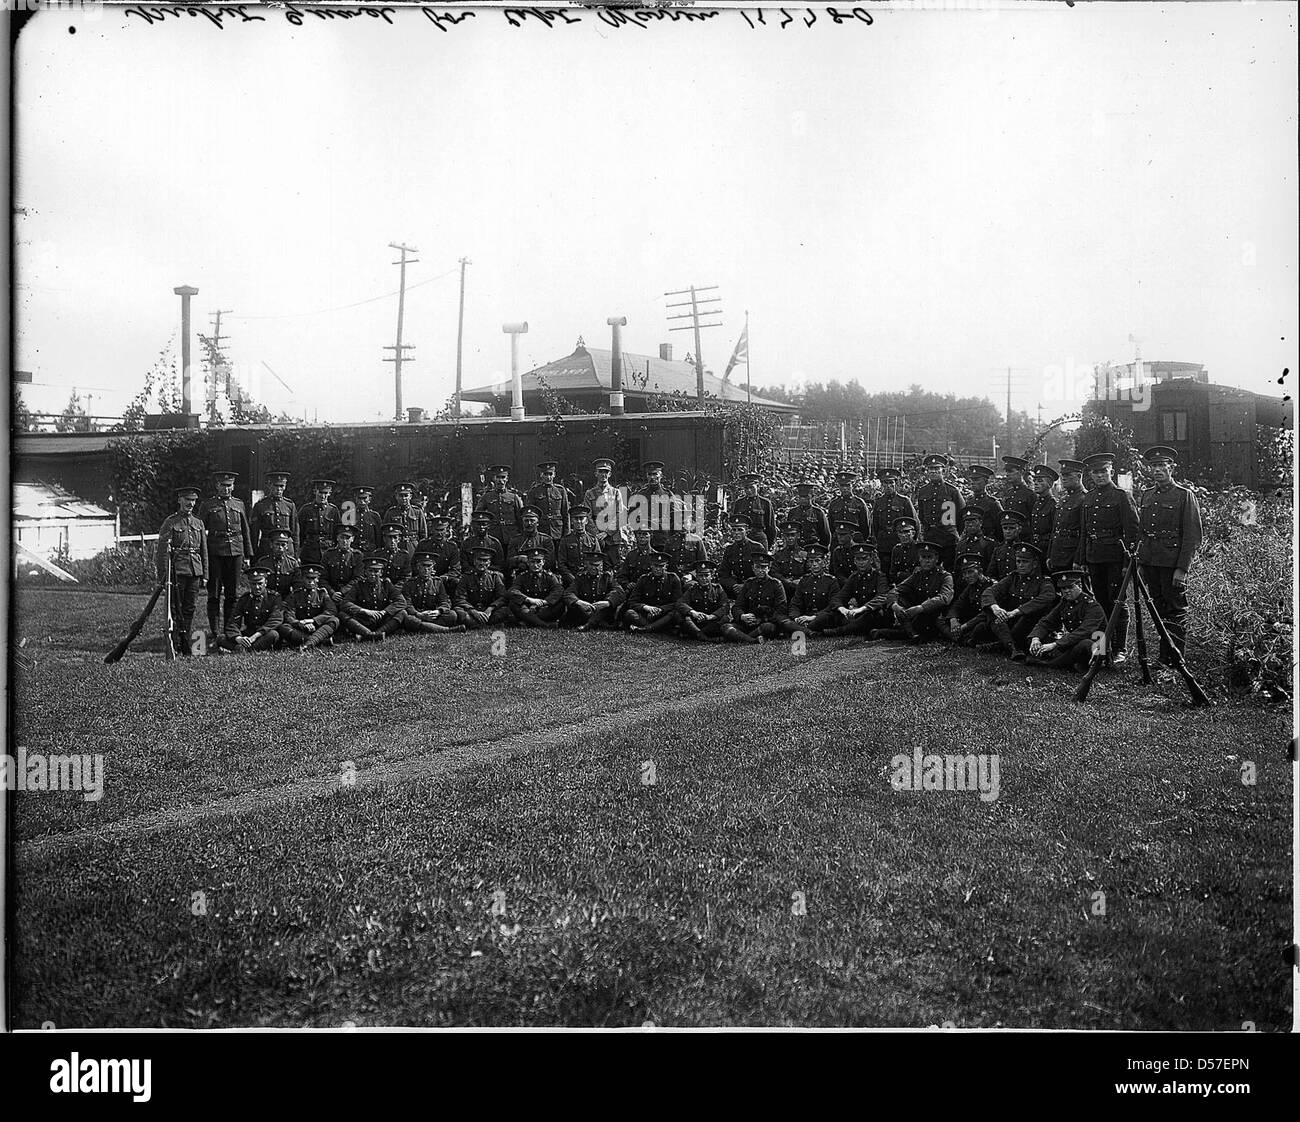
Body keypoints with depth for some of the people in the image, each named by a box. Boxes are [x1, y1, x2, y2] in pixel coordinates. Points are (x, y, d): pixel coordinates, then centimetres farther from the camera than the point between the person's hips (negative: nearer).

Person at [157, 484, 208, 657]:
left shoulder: (198, 524, 15)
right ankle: (175, 646, 1)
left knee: (190, 609, 6)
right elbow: (163, 550, -5)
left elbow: (204, 551, 17)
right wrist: (163, 575, -12)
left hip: (195, 571, 5)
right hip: (177, 570, -5)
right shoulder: (170, 522, -1)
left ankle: (187, 646, 12)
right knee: (176, 610, -2)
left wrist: (204, 575, 12)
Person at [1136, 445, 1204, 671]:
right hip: (1150, 563, 6)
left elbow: (1193, 537, -8)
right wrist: (1140, 563, 11)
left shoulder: (1184, 496, -4)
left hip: (1173, 565, -6)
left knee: (1175, 613, -1)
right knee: (1159, 612, 10)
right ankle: (1163, 659, 17)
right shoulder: (1147, 495, 14)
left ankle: (1175, 664, 2)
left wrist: (1182, 568, -14)